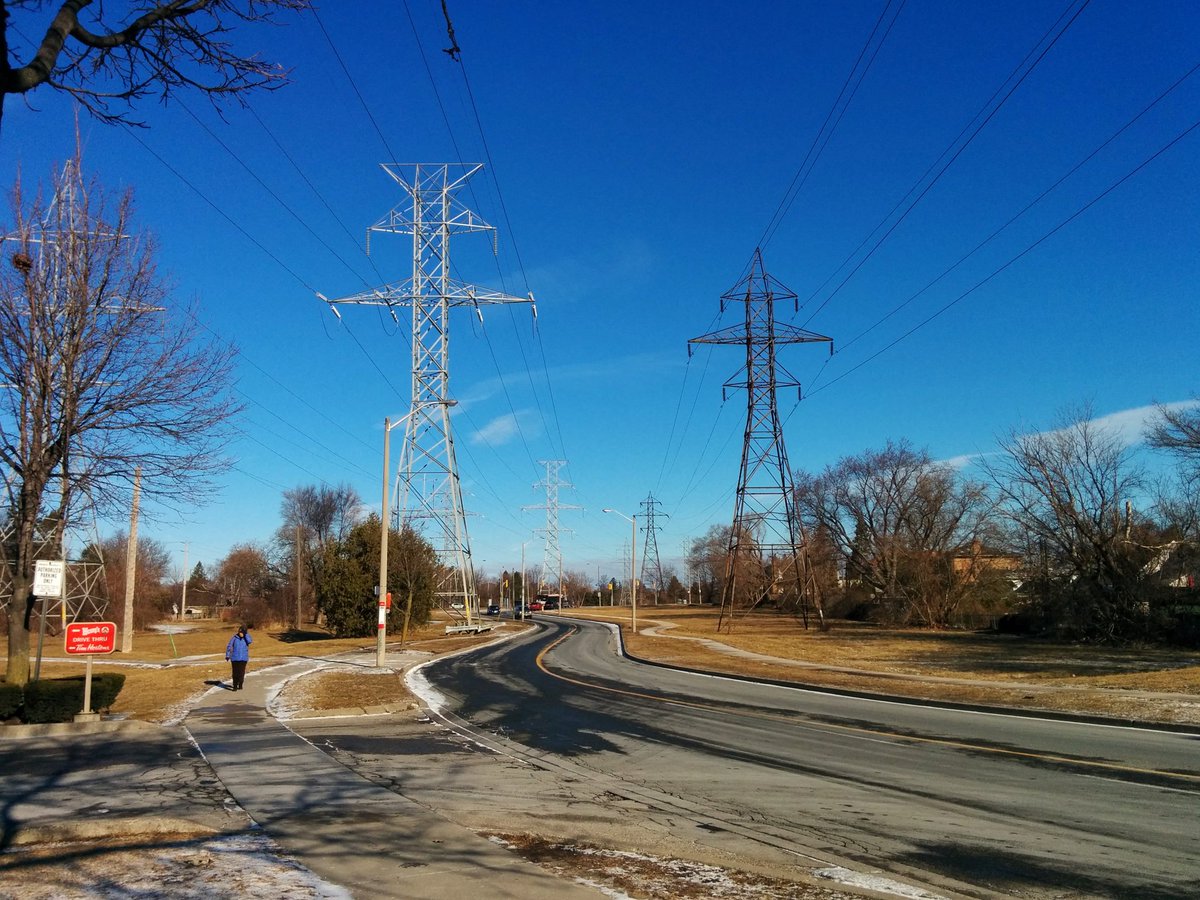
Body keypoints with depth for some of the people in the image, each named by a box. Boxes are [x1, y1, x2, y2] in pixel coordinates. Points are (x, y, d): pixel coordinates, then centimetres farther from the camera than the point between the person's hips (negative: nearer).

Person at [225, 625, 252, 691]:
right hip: (235, 658, -1)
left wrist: (245, 634, -18)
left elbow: (250, 641, -20)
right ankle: (235, 686, 3)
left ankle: (240, 685, 18)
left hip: (243, 658, 1)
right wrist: (227, 655, -7)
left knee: (241, 672, 3)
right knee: (235, 672, -3)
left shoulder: (246, 637, 2)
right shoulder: (234, 638, -2)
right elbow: (229, 646, 0)